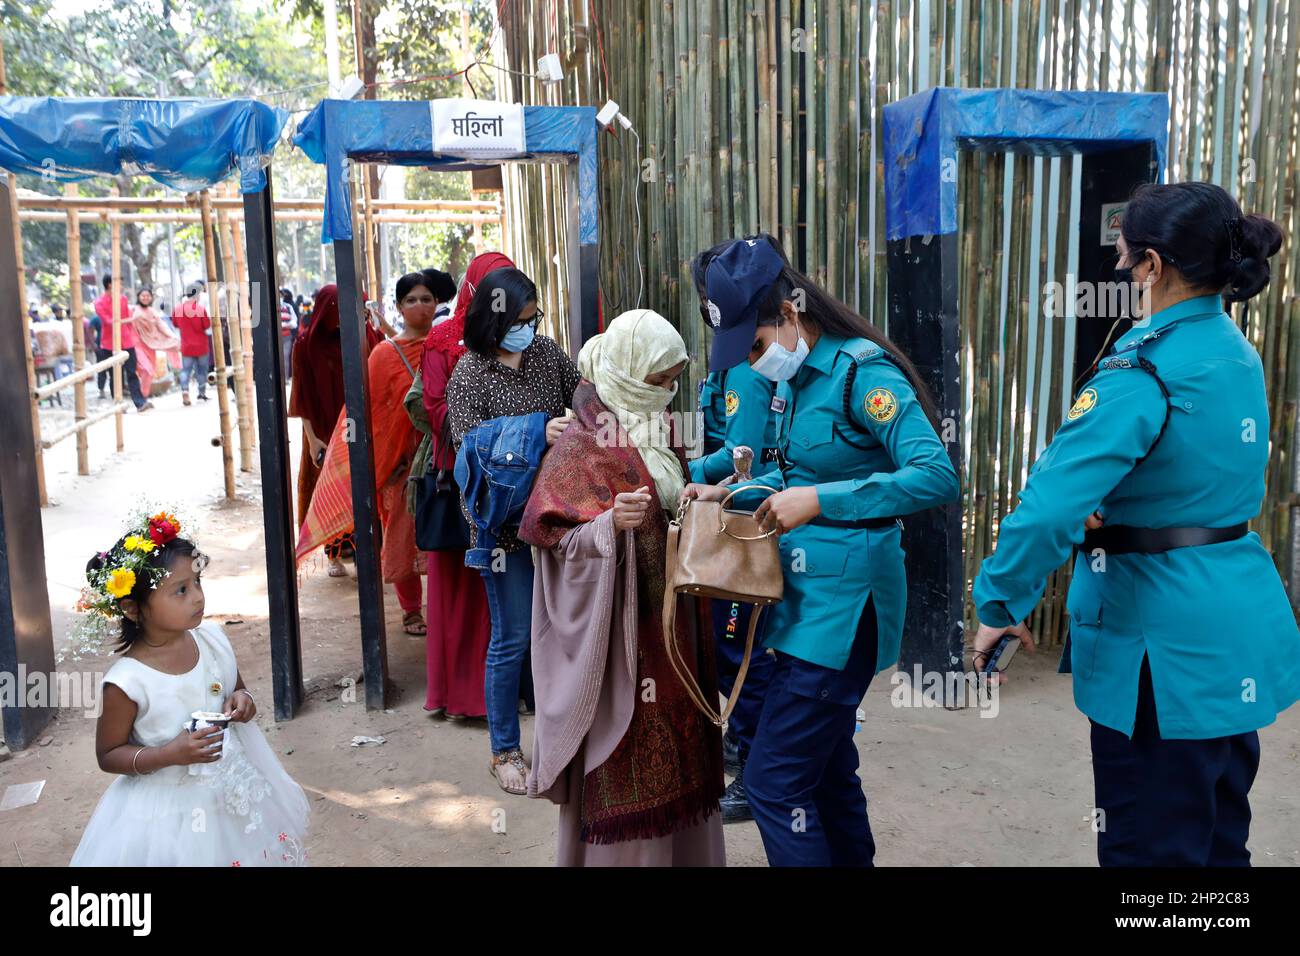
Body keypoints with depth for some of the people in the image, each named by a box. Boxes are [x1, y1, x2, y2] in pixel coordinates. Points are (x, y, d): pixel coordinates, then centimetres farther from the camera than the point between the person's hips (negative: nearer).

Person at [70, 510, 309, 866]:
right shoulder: (127, 683, -21)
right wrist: (170, 754, -23)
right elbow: (108, 756, -10)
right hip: (173, 813, -5)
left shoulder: (212, 637, -7)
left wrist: (242, 701, -11)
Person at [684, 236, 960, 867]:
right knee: (827, 771, 20)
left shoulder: (861, 371, -16)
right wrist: (728, 492, 8)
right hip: (807, 597, 9)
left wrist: (819, 501, -30)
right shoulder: (796, 377, 9)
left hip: (843, 602, -9)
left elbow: (938, 477, -26)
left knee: (774, 782, -6)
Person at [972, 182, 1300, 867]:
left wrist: (999, 606, -16)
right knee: (1219, 840, 23)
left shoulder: (1143, 373, -21)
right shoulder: (1238, 355, 7)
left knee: (1151, 849, 7)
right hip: (1241, 628, 9)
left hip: (1166, 643, -9)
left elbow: (1051, 505, -29)